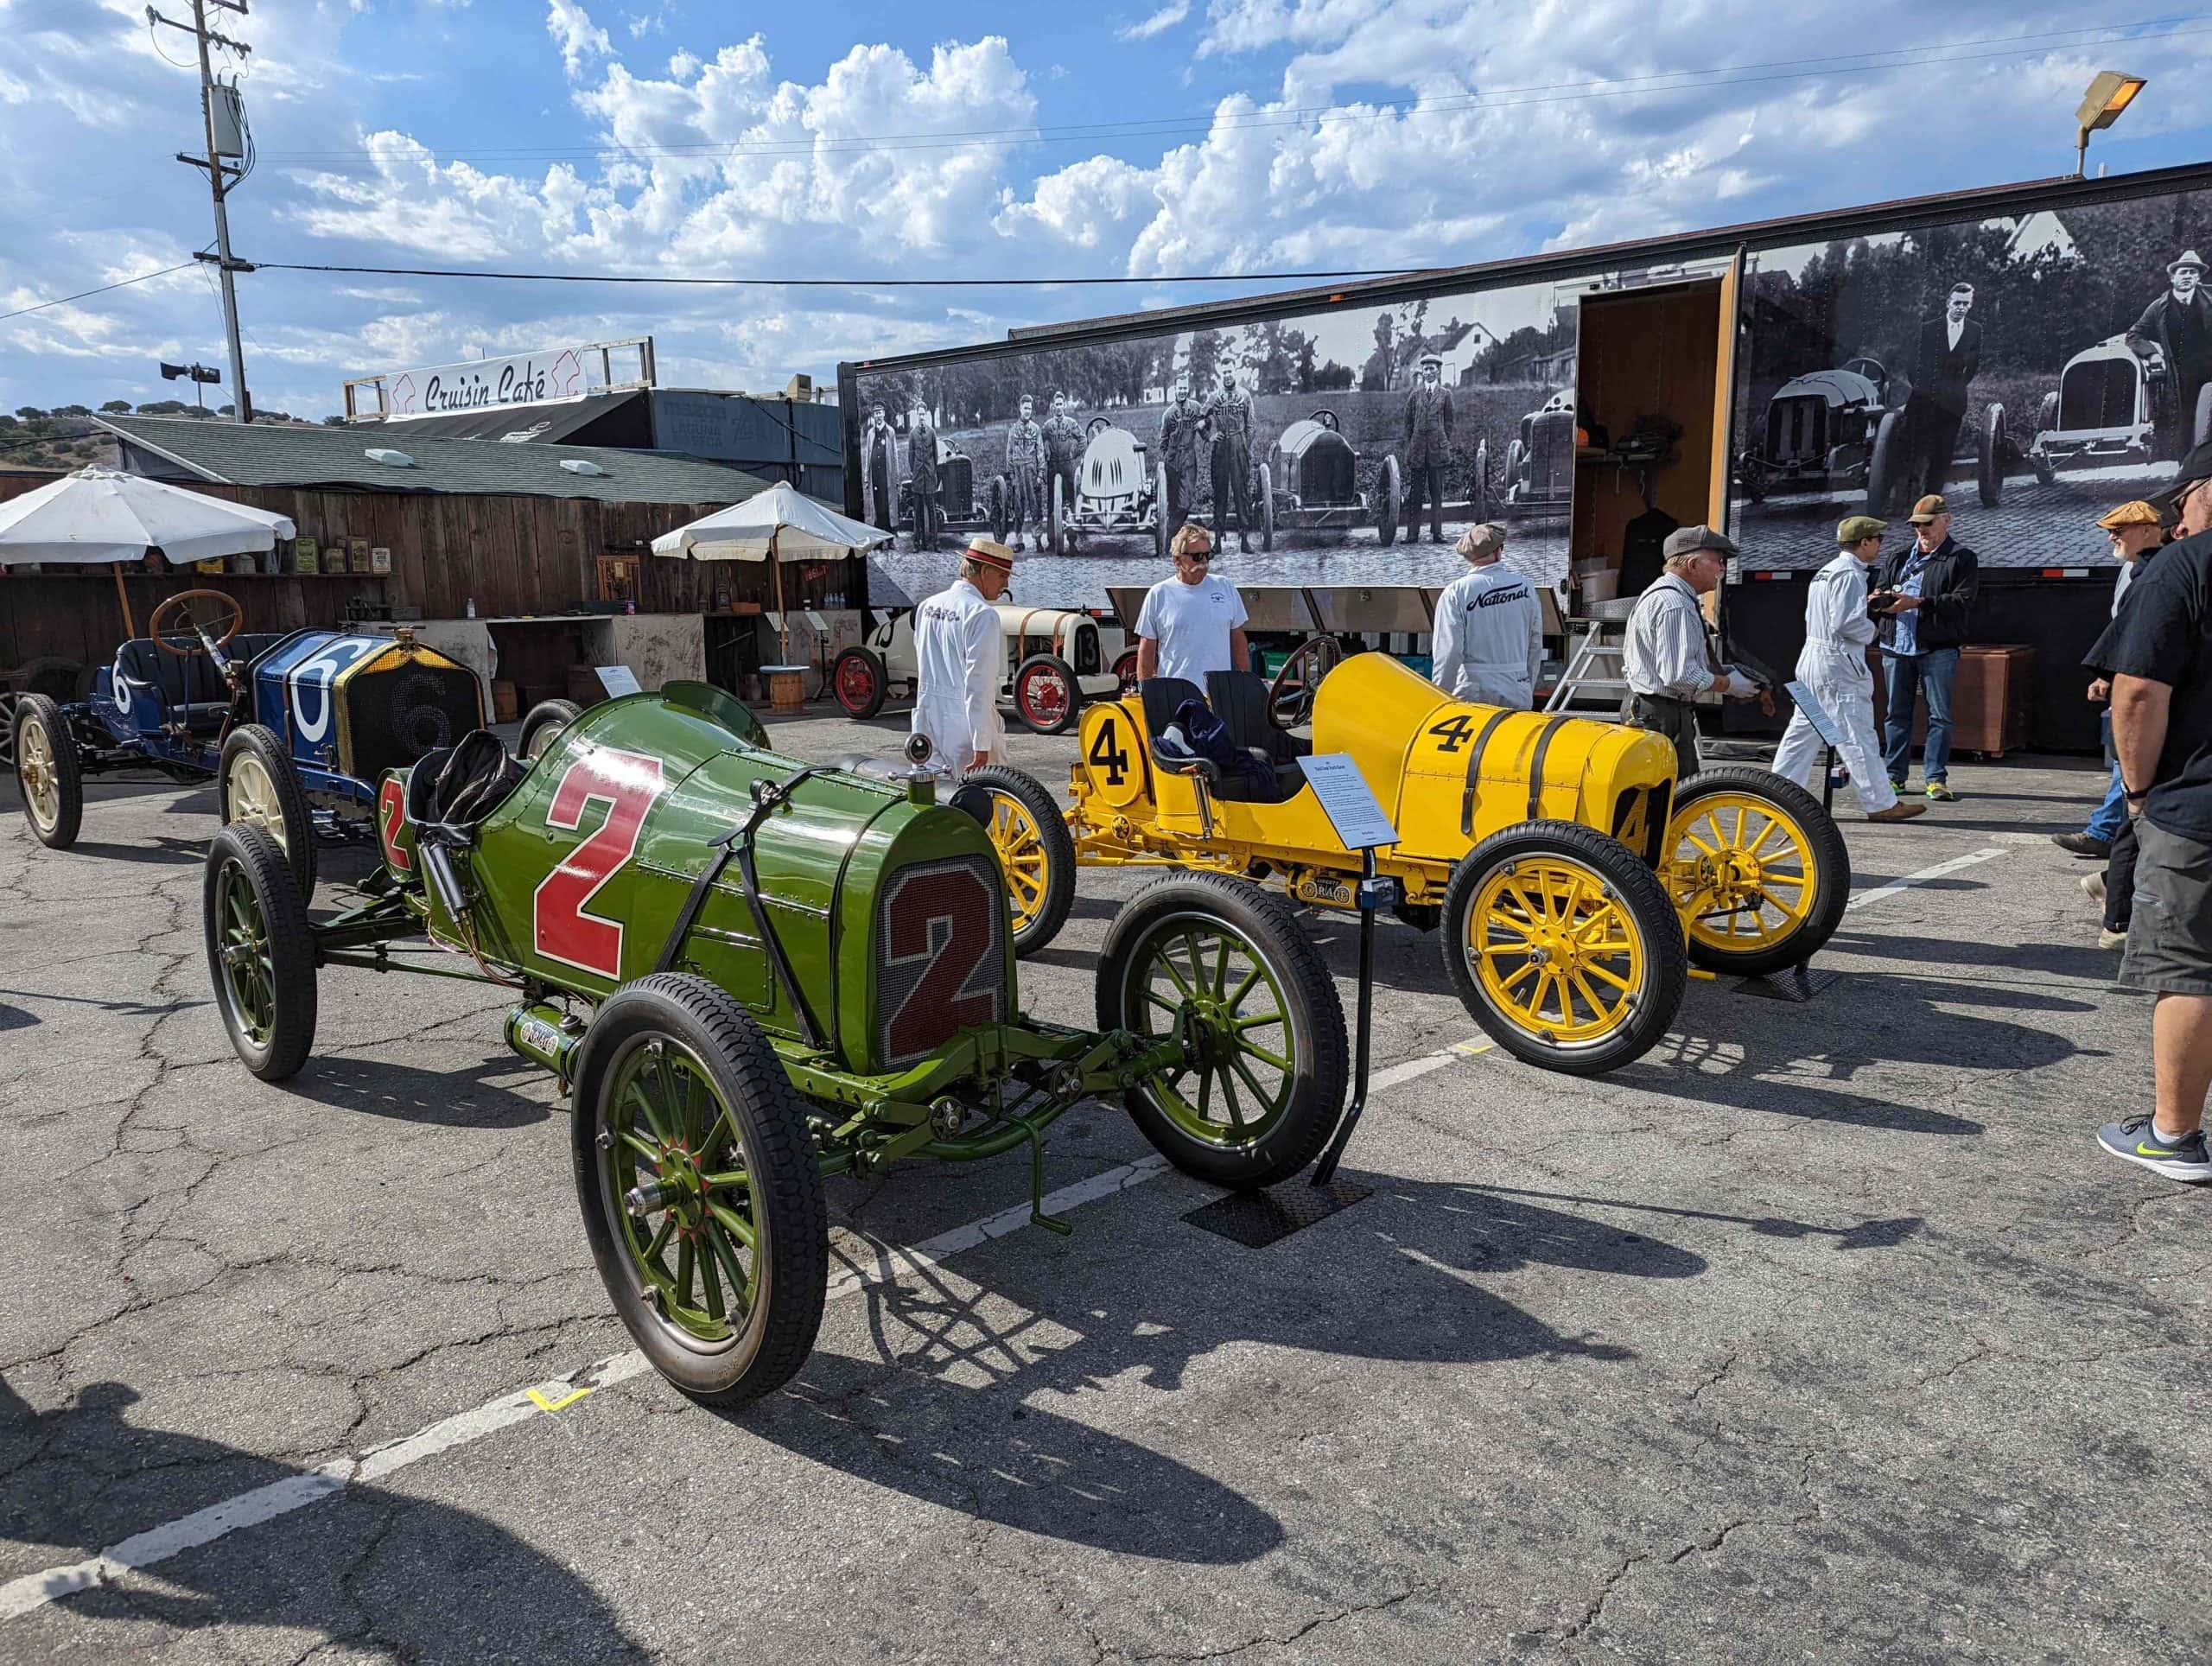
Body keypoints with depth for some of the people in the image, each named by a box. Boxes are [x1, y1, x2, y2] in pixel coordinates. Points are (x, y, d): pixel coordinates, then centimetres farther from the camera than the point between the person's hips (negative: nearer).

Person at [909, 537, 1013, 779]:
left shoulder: (927, 606, 10)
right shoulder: (982, 615, -14)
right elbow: (979, 682, -20)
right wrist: (981, 746, -20)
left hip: (926, 716, 7)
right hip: (964, 723, -7)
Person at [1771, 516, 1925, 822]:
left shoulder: (1826, 571, 17)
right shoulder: (1849, 574, -14)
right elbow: (1844, 622, -22)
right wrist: (1871, 630, -4)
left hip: (1813, 658, 10)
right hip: (1837, 663, -10)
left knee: (1802, 730, 9)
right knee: (1856, 735, -4)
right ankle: (1881, 803, 2)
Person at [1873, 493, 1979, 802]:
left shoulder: (1961, 559, 1)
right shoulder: (1898, 558, 16)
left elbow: (1963, 601, -10)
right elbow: (1880, 589, 18)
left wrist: (1918, 603, -19)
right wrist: (1878, 601, -7)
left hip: (1938, 649, -4)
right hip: (1896, 648, 4)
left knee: (1939, 716, -2)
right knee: (1897, 714, 7)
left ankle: (1936, 778, 3)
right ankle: (1895, 775, 14)